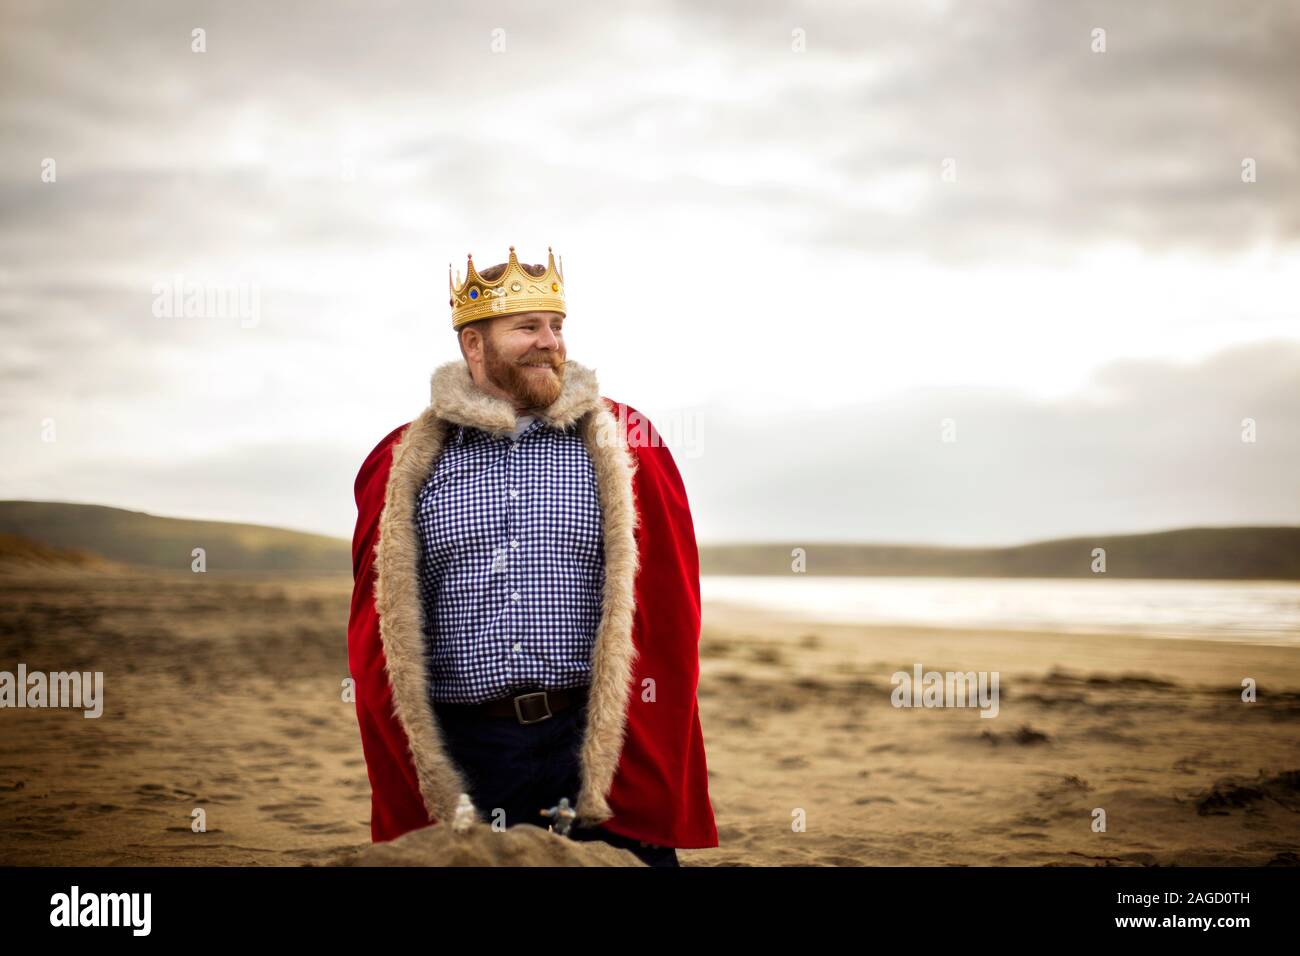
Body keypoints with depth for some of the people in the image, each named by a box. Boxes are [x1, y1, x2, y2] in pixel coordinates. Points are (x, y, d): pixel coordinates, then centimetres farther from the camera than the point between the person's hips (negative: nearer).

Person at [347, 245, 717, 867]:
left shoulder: (624, 445, 6)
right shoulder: (403, 464, 7)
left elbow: (666, 617, 2)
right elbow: (378, 638, 8)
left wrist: (640, 781, -5)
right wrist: (411, 803, 1)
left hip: (597, 742, 0)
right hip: (459, 756, 1)